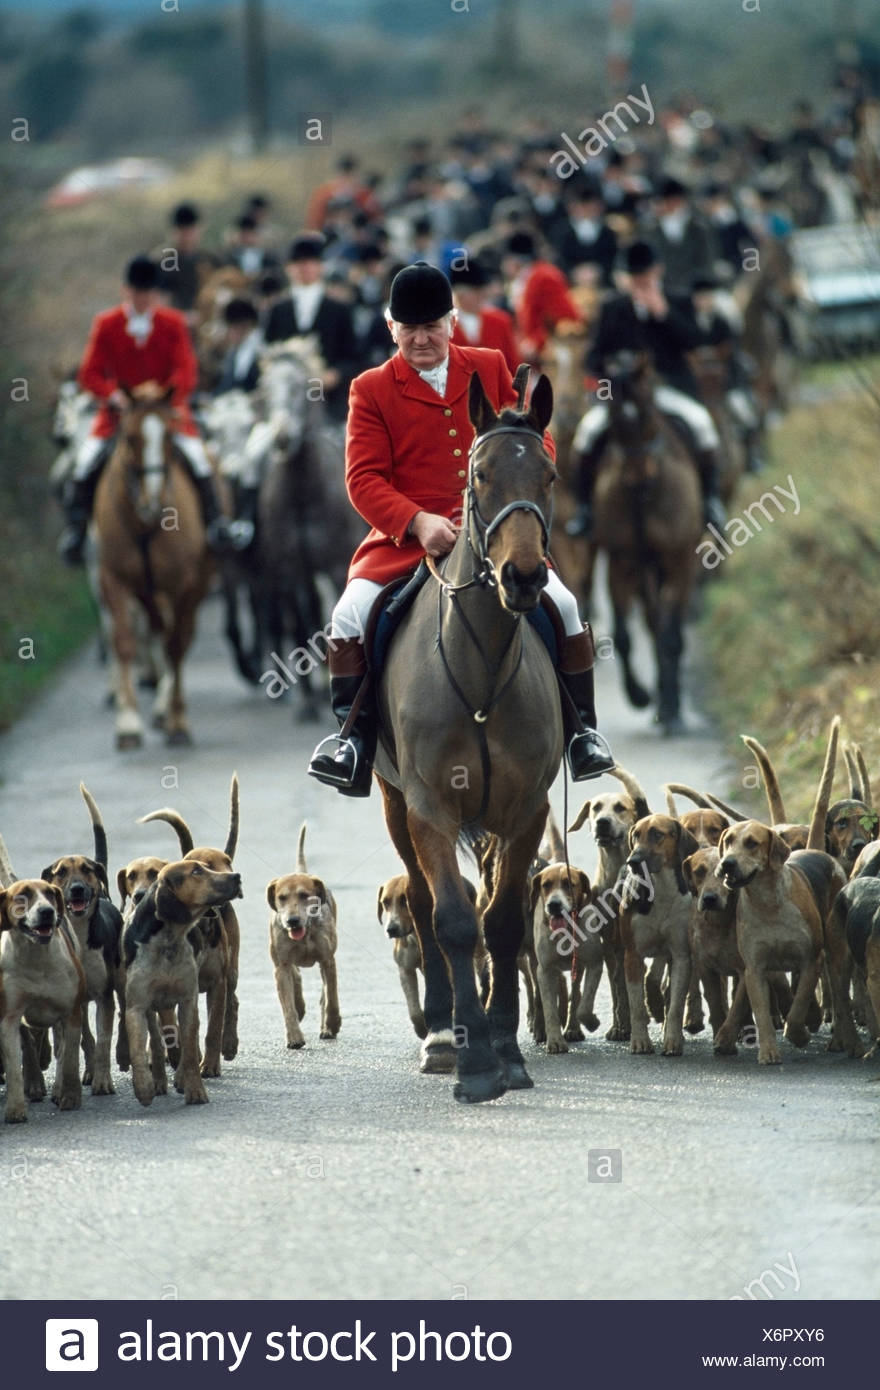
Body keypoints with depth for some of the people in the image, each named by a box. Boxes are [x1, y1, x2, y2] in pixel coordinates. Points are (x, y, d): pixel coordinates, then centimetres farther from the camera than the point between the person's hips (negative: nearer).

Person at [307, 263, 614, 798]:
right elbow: (364, 477, -4)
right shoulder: (372, 389, 4)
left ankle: (582, 732, -1)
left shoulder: (491, 368, 11)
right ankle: (355, 743, -14)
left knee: (562, 602, -17)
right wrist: (418, 522, -22)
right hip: (405, 538, -1)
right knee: (351, 614, -23)